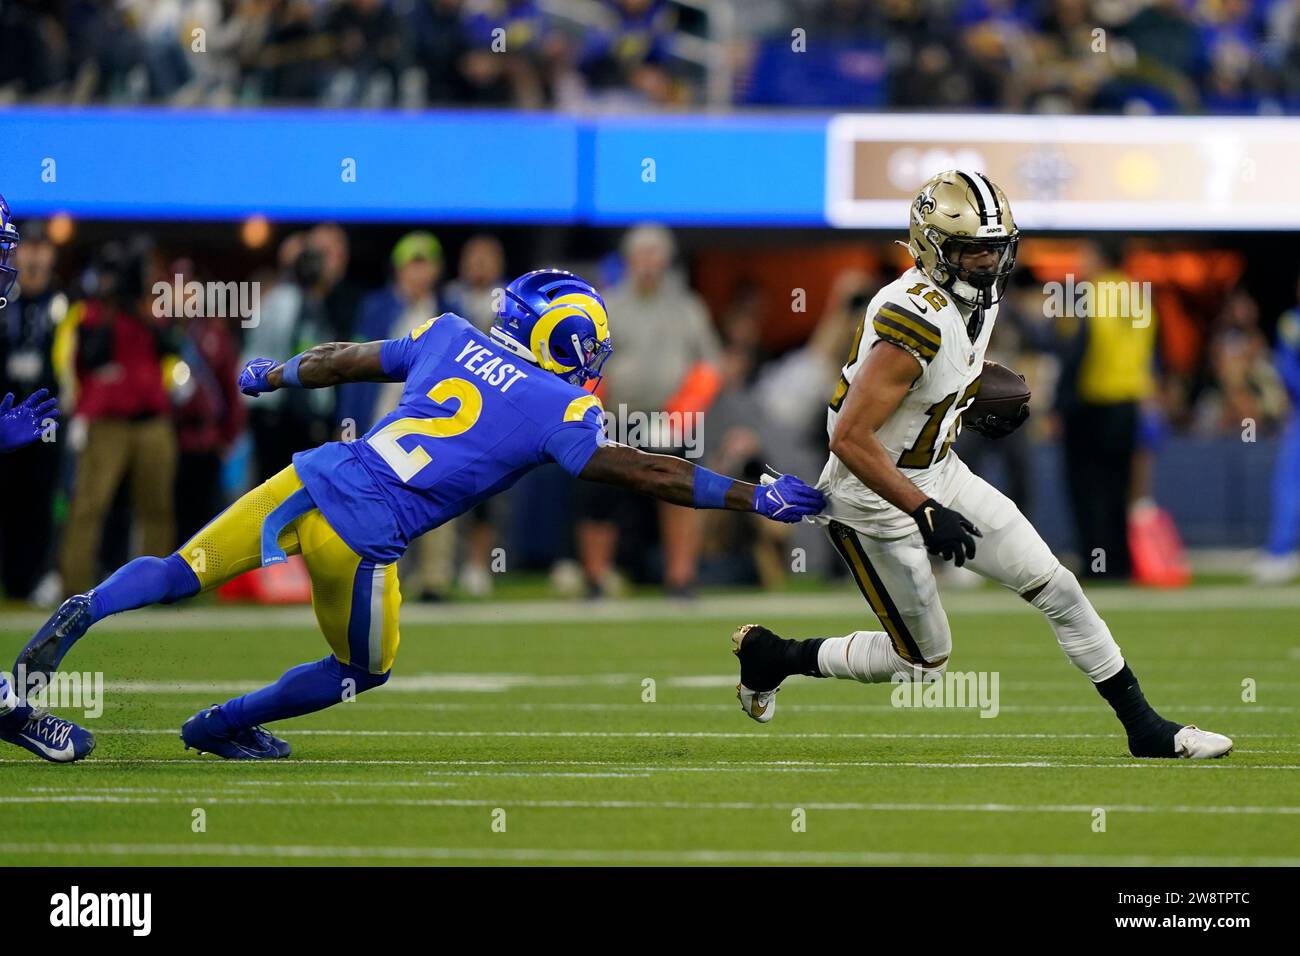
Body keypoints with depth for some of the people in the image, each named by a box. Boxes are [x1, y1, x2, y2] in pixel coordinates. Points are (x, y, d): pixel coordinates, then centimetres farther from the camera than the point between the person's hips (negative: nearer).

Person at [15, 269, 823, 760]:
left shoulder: (452, 337, 12)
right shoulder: (559, 412, -3)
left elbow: (347, 361, 24)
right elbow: (643, 472, -3)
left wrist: (275, 376, 41)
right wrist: (754, 498, 2)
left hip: (312, 479, 5)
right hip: (362, 534, -5)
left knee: (183, 574, 12)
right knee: (364, 669, 22)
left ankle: (84, 614, -14)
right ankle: (221, 727, 27)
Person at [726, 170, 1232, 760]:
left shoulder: (976, 294, -2)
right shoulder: (915, 320, -31)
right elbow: (851, 437, -32)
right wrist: (925, 513, -33)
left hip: (939, 473, 8)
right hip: (875, 495, -8)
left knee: (1056, 589, 5)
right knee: (924, 662, 4)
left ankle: (1145, 729, 15)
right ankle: (774, 656, 23)